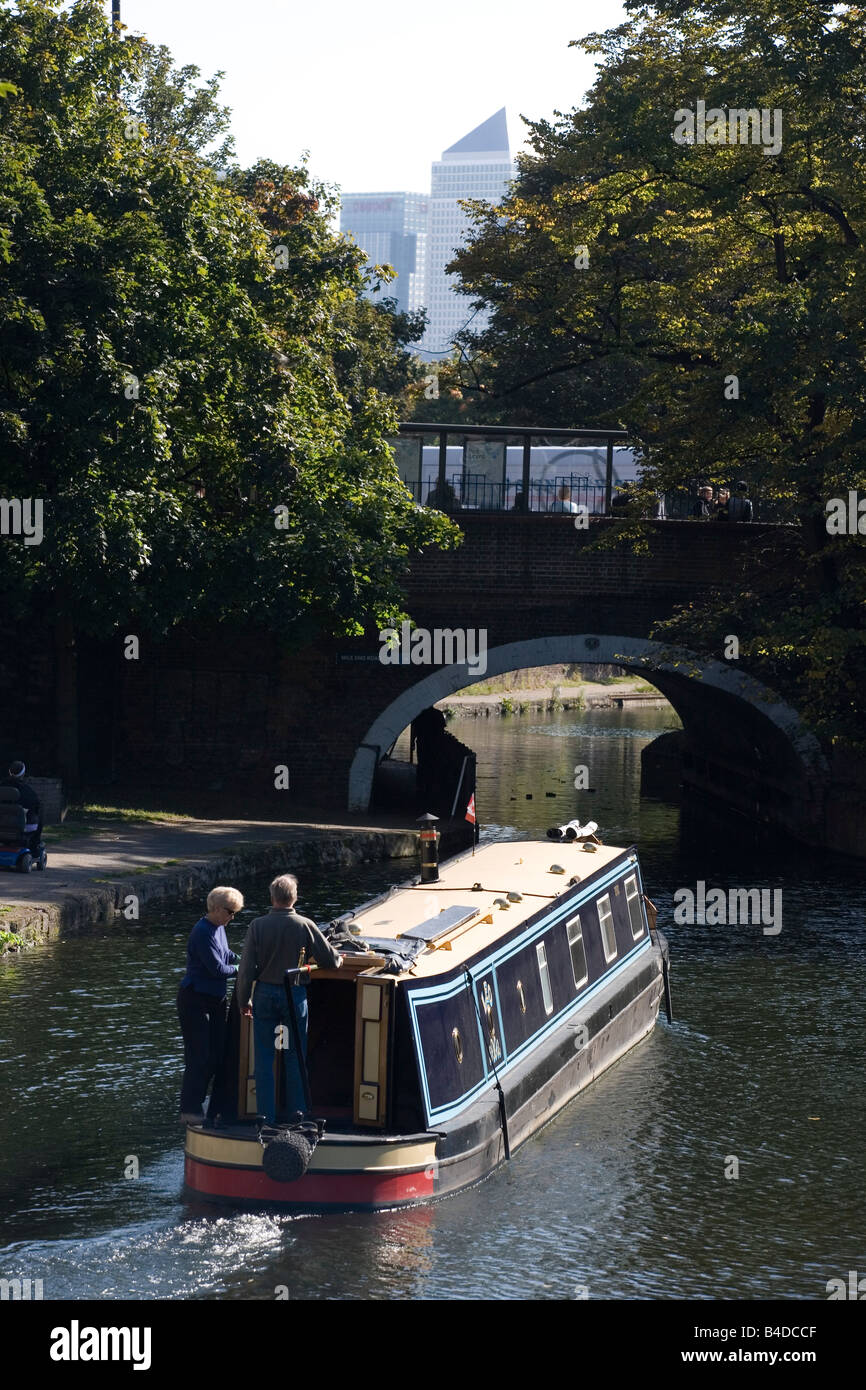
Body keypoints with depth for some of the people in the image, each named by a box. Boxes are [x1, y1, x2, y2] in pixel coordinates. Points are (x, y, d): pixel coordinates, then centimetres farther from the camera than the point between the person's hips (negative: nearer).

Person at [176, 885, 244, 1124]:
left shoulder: (218, 928, 9)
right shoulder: (203, 932, -20)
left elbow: (226, 955, 23)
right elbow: (217, 968, -21)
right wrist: (242, 969, -7)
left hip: (214, 999, 9)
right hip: (195, 1000, -9)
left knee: (216, 1055, 10)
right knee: (199, 1057, -6)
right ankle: (190, 1111, 0)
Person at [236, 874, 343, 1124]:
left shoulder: (258, 925, -8)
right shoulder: (305, 926, -8)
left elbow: (246, 968, -6)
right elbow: (330, 958, 1)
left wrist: (243, 1001, 5)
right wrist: (339, 960, 25)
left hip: (265, 993, 0)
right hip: (295, 995, 0)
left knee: (264, 1059, 7)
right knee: (295, 1058, 9)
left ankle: (266, 1117, 7)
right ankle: (297, 1115, 11)